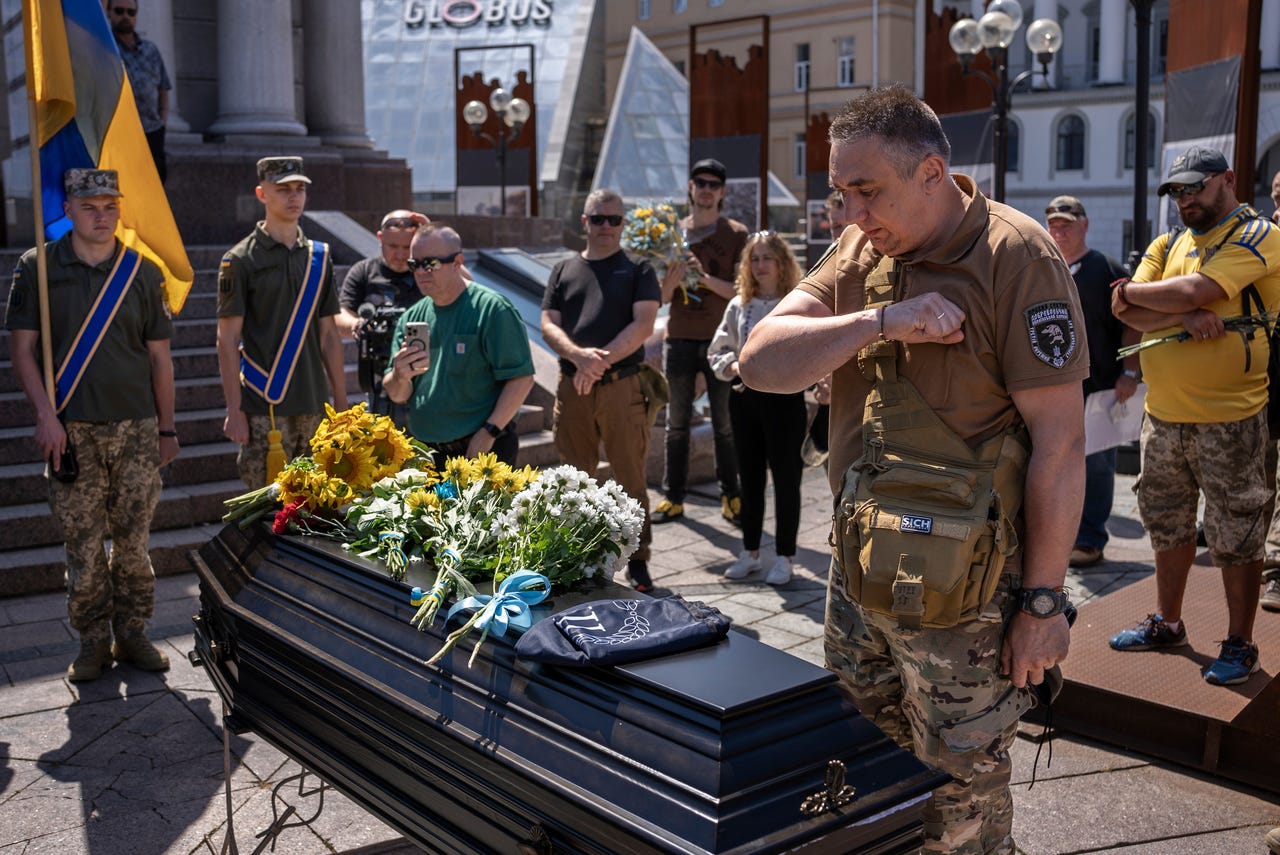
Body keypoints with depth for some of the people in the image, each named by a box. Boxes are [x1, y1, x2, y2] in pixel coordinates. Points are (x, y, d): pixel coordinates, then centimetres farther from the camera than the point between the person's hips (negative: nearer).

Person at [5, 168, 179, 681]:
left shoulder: (142, 272, 7)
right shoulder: (37, 268, 3)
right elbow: (22, 350, 2)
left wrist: (166, 428, 10)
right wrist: (46, 416, -9)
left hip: (136, 428, 1)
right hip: (71, 431, -1)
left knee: (133, 540, 4)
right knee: (83, 546, 2)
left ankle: (132, 634, 17)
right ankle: (93, 642, 15)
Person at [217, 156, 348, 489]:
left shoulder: (319, 257, 12)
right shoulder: (241, 260, -3)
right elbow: (227, 340, -5)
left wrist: (341, 400, 10)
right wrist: (234, 411, -10)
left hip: (314, 408, 5)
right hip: (263, 410, -5)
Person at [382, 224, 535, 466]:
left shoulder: (491, 309, -9)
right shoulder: (411, 318, 9)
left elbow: (521, 379, -14)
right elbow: (397, 396, 8)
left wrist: (488, 433, -19)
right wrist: (400, 376, -15)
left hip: (482, 450, -5)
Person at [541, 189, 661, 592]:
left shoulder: (637, 269, 6)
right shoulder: (565, 271, 15)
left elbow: (643, 324, -6)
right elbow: (549, 325, 6)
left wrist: (601, 360, -16)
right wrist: (578, 355, -14)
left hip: (623, 388, -3)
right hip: (572, 388, 3)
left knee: (631, 479, 0)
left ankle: (638, 562, 9)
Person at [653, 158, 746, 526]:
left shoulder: (736, 233, 3)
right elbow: (662, 297, 7)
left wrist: (706, 277, -18)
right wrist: (677, 270, -13)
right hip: (679, 339, 2)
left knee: (725, 425, 3)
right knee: (677, 423, 6)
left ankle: (730, 496, 12)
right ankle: (673, 497, 12)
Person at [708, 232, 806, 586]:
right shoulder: (739, 305, 9)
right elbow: (717, 349, 12)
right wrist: (734, 365, -7)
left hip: (784, 398, -5)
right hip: (744, 397, 5)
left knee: (786, 478, 3)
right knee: (750, 477, 13)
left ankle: (784, 557, 15)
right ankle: (750, 553, 25)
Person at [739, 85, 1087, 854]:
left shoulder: (1016, 257, -15)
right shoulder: (862, 250, 5)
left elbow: (1060, 440, -16)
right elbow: (760, 362, -5)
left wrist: (1044, 599, -15)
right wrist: (879, 320, -20)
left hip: (961, 593, -6)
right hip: (858, 571, 6)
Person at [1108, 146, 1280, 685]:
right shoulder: (1167, 245, 13)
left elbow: (1194, 289, -22)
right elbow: (1128, 312, 0)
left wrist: (1133, 292, -5)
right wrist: (1181, 316, -18)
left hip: (1229, 419, -6)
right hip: (1162, 415, 7)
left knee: (1236, 536, 3)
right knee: (1167, 525, 16)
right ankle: (1166, 624, 30)